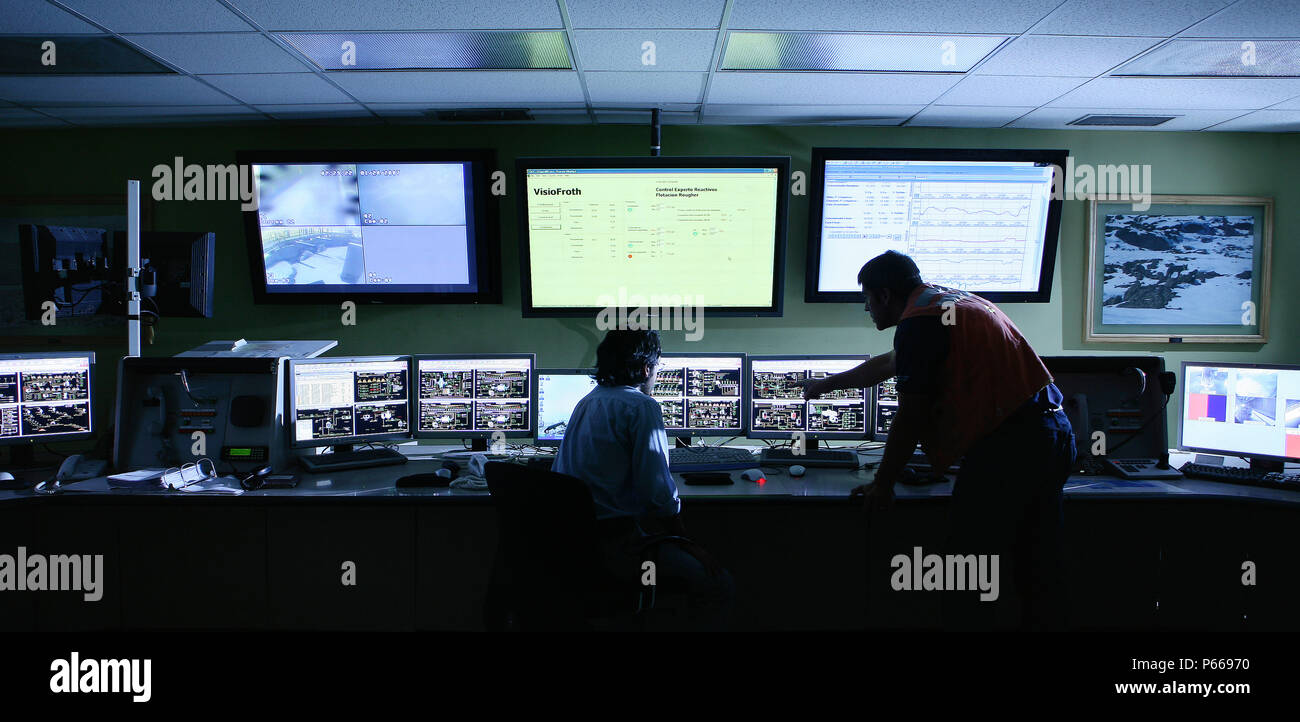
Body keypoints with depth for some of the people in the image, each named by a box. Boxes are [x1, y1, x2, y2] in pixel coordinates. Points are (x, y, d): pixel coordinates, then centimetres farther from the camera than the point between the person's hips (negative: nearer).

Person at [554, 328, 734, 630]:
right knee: (717, 585, -1)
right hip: (614, 543, -9)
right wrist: (686, 542, -2)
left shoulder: (586, 402, 13)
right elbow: (658, 492, -18)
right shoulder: (642, 407, -13)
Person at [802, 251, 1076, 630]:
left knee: (969, 584, 0)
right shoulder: (949, 300, 21)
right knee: (1037, 577, 16)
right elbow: (889, 363, 35)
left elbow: (910, 418, -9)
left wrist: (882, 484, 3)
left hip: (1005, 445, -10)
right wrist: (827, 384, 46)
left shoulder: (919, 322, -10)